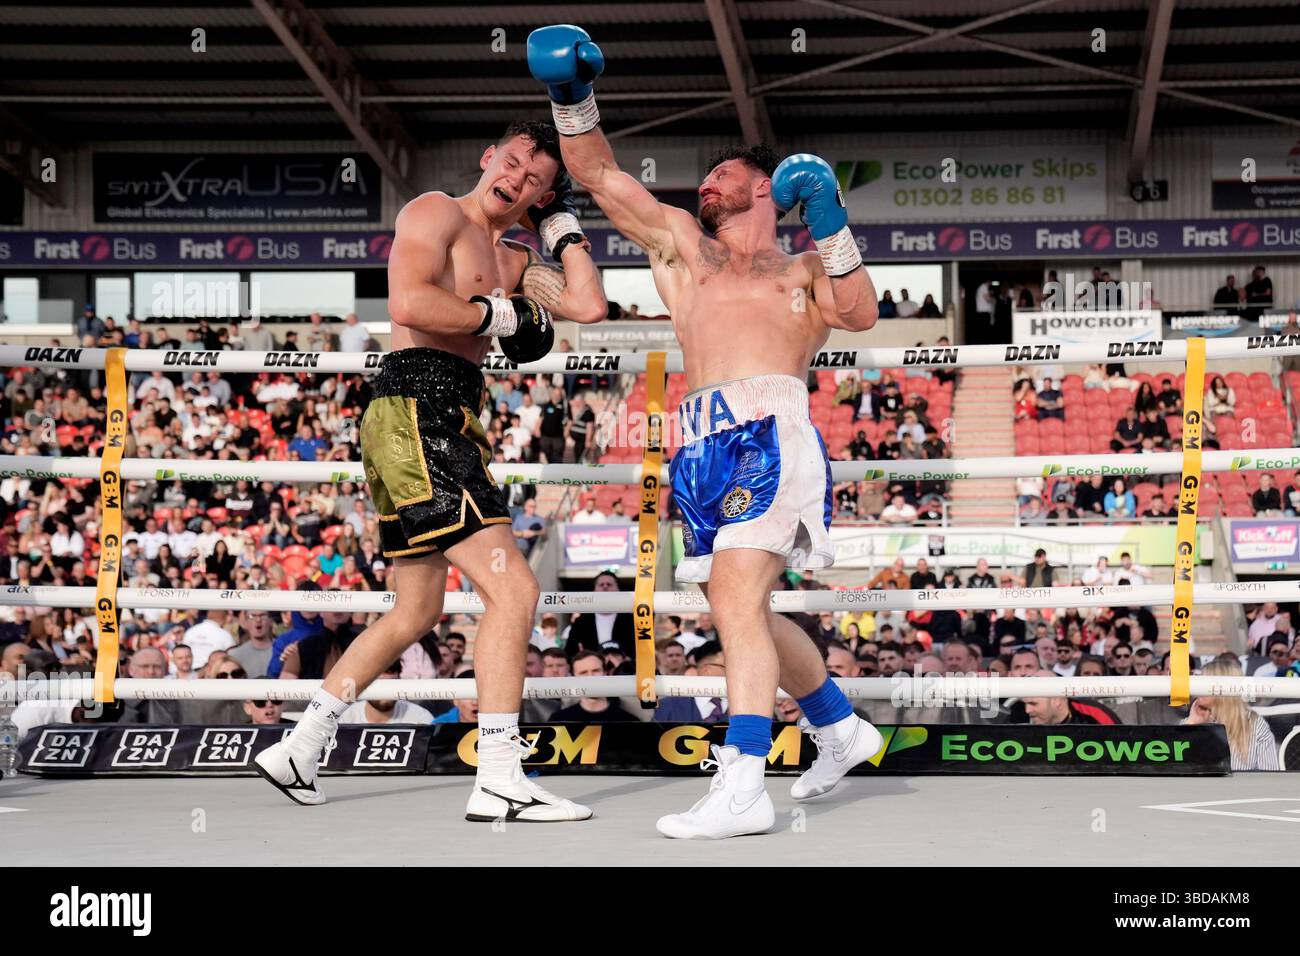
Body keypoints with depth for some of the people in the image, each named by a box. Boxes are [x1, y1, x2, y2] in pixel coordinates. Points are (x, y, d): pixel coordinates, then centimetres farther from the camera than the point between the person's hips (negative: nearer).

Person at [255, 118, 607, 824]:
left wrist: (564, 227, 19)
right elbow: (410, 303, -19)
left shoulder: (511, 260, 24)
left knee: (416, 613, 18)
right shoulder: (435, 213, -2)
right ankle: (499, 783, -17)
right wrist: (500, 315, -10)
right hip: (419, 411, -11)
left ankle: (296, 750, 25)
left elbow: (588, 306, 13)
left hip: (441, 422, 11)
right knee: (512, 590, -16)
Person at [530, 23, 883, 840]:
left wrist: (829, 224, -6)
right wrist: (572, 99, 13)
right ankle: (841, 728, 34)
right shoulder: (681, 244, 28)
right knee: (747, 615, 12)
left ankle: (742, 790, -27)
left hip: (771, 432, -5)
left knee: (736, 597, -20)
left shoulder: (803, 271, 19)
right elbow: (602, 178, 25)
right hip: (704, 448, 6)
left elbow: (861, 314, -1)